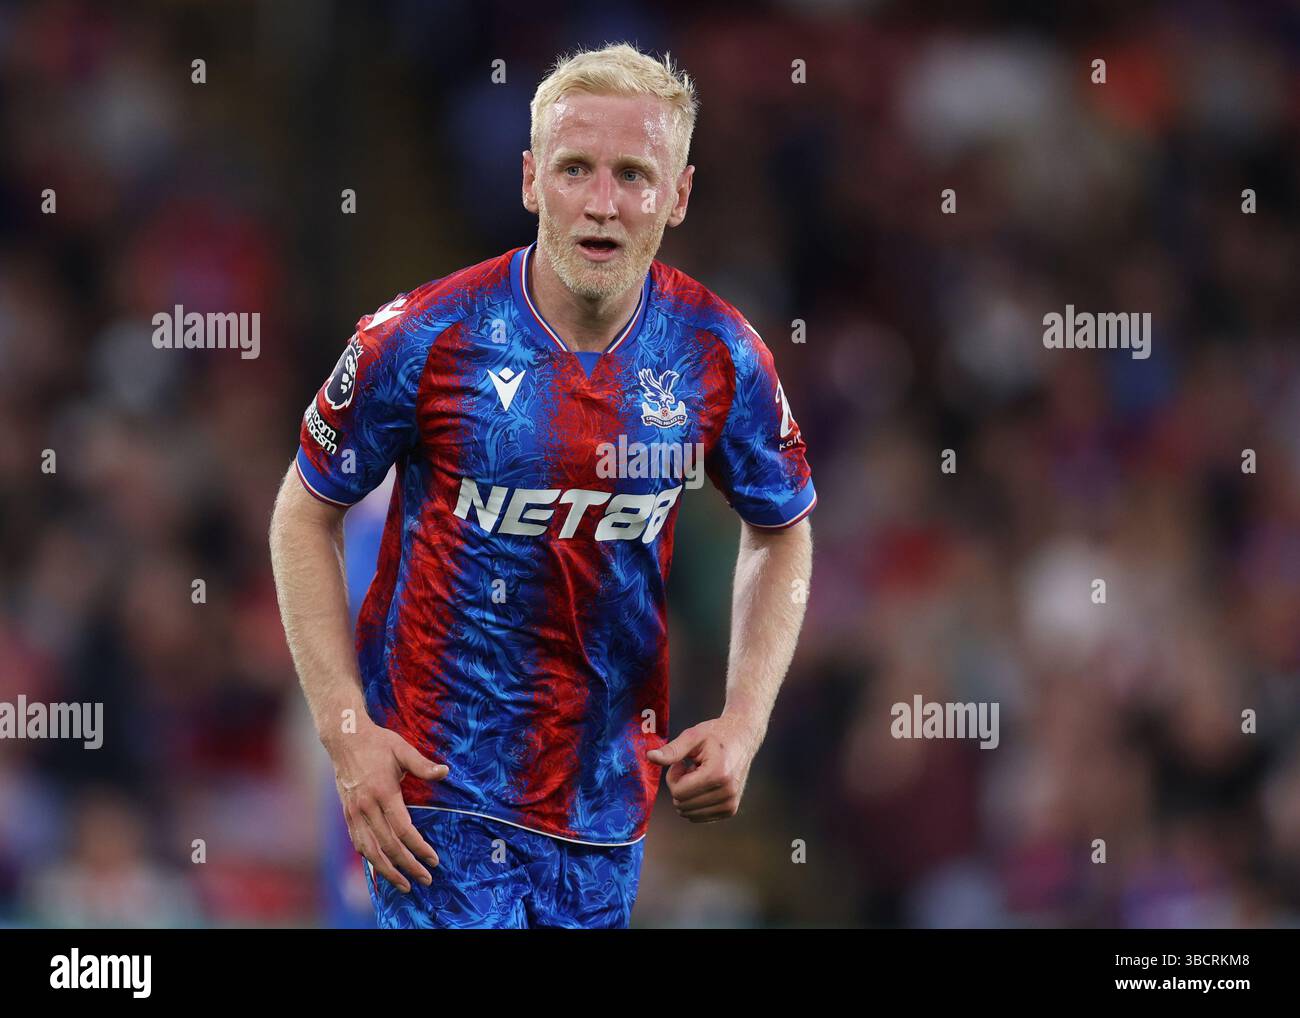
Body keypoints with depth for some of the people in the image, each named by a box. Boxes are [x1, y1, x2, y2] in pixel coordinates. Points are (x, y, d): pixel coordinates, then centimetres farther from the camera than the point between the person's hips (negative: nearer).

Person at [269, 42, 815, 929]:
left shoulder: (721, 356, -4)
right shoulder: (425, 339, -13)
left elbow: (781, 533, 13)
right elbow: (306, 515, 0)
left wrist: (744, 723, 0)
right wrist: (345, 730, -9)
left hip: (608, 796, 3)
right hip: (439, 782, -3)